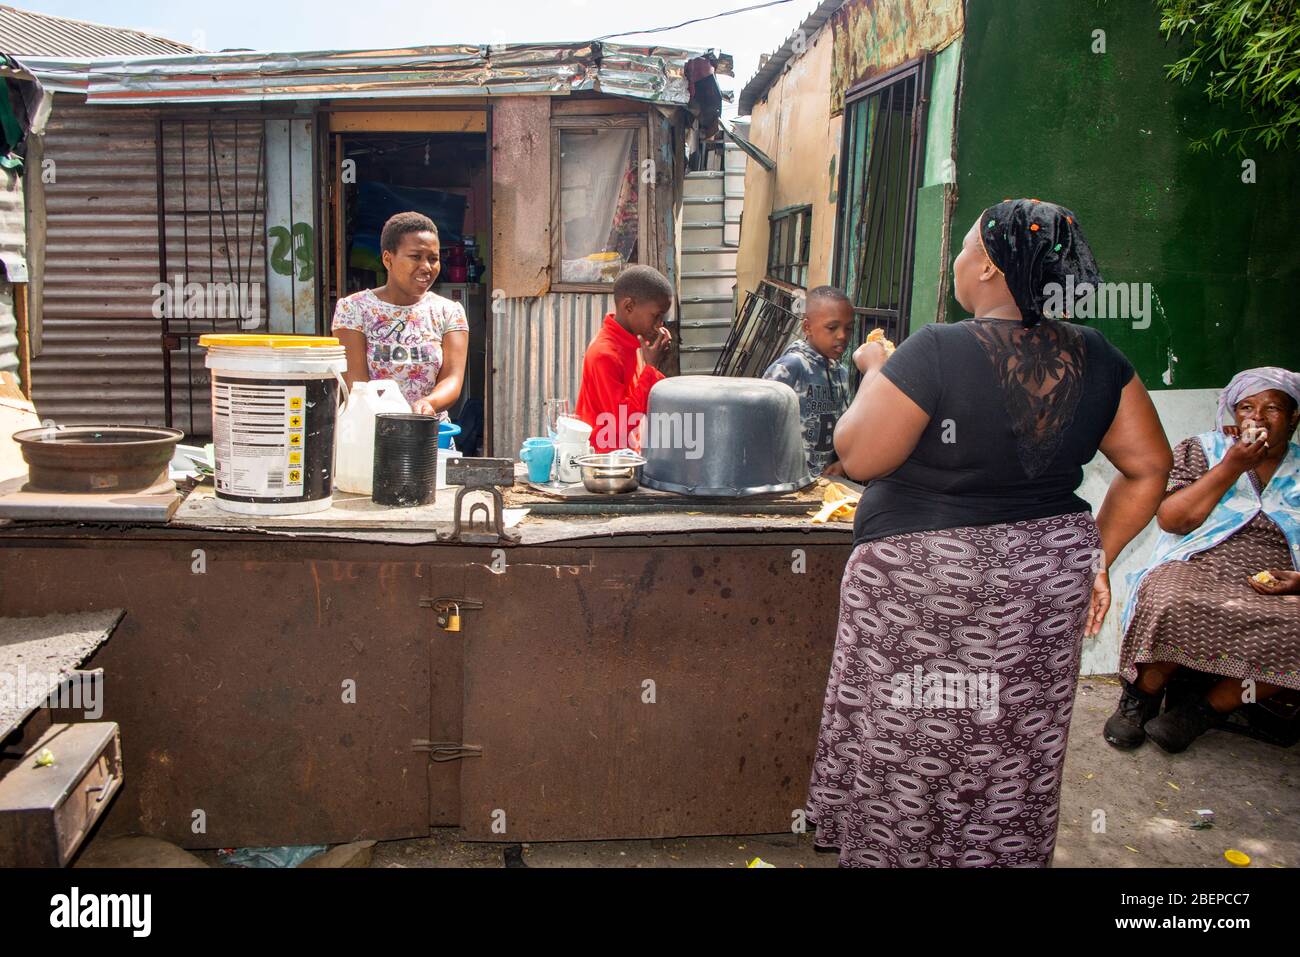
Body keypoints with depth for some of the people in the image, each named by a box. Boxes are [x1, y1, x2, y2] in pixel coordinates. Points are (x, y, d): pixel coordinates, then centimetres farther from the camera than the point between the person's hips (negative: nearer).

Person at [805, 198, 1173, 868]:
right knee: (1014, 764, 21)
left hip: (924, 589, -6)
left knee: (905, 762, 11)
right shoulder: (1094, 358, -1)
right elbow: (1148, 468, 5)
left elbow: (856, 457, -15)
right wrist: (1098, 557, 12)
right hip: (1046, 586, 6)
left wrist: (874, 373, 1)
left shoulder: (936, 351, -20)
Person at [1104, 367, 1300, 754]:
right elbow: (1171, 519, -3)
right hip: (1195, 574, -2)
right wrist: (1231, 467, -6)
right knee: (1168, 604, -39)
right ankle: (1142, 693, -7)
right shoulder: (1202, 449, 12)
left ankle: (1207, 709, -10)